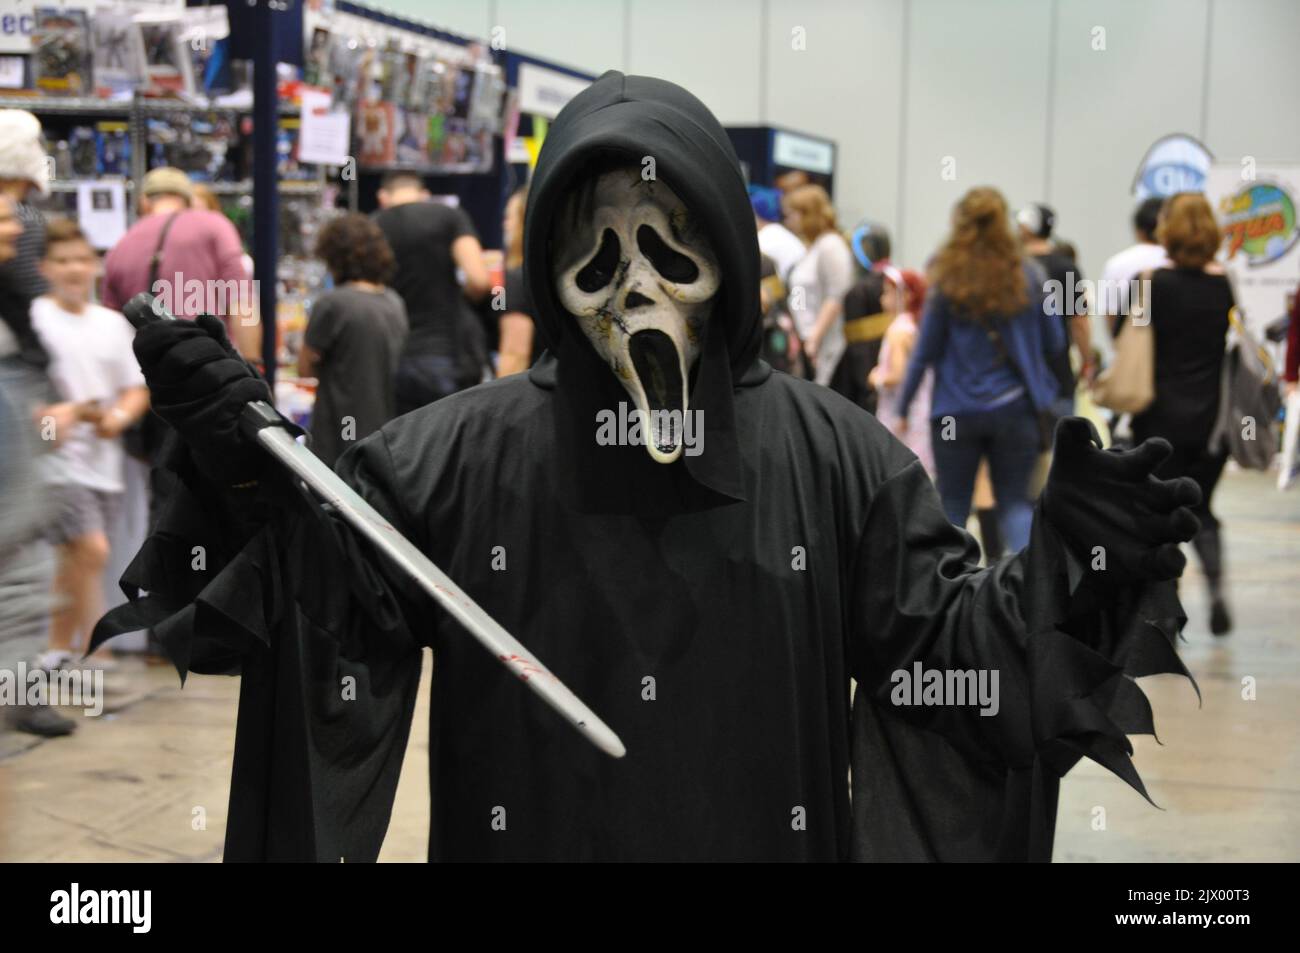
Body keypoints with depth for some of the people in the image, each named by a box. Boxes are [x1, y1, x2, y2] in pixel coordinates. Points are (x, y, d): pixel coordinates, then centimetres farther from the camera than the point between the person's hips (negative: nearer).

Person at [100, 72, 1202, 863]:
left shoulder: (832, 456, -3)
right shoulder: (455, 456, -4)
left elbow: (944, 646, -5)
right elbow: (320, 626, -6)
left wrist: (1063, 569, -23)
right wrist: (257, 488, -23)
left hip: (770, 837, 1)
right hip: (518, 836, 0)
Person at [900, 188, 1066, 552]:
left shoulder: (947, 280, -6)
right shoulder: (1026, 278, -1)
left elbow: (925, 352, -3)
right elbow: (1054, 343, 7)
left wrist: (902, 409, 5)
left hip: (956, 411, -1)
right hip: (1014, 407, 1)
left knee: (952, 507, 11)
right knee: (1015, 502, 10)